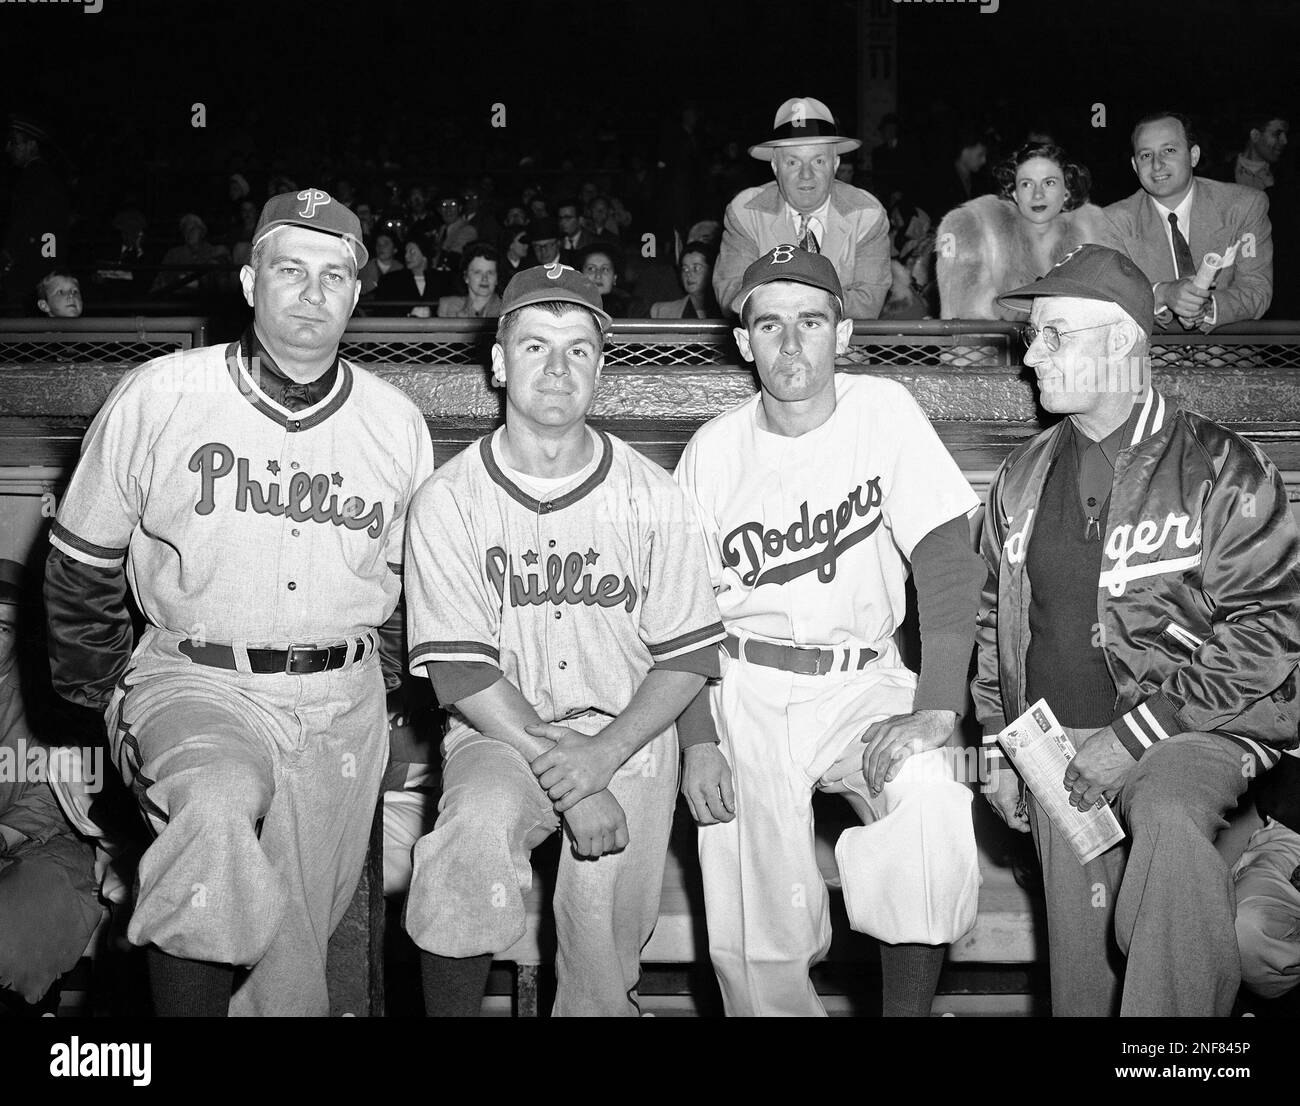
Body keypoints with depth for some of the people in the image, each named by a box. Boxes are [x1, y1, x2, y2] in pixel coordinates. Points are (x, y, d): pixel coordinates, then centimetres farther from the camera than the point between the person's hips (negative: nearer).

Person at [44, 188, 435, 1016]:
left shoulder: (398, 425, 5)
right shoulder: (156, 398, -3)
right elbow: (81, 567, 6)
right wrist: (105, 694, 6)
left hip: (340, 707, 3)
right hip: (192, 679, -2)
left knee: (298, 941, 6)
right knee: (219, 799, -35)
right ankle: (190, 994, -20)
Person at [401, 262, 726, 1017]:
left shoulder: (649, 497, 1)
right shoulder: (448, 501, -1)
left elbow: (688, 659, 0)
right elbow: (461, 673, -7)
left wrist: (603, 756, -15)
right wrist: (564, 775, -17)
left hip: (627, 736, 1)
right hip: (499, 733, 0)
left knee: (601, 981, -11)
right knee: (478, 822, -32)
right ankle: (451, 1007, -12)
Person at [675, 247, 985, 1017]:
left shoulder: (883, 412, -2)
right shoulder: (714, 450, 1)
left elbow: (948, 559, -10)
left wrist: (936, 708, -22)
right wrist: (695, 740, -8)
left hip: (863, 681, 0)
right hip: (746, 690, 1)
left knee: (929, 793, -29)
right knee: (759, 938, -8)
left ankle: (909, 1003, -11)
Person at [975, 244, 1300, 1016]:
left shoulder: (1219, 468, -5)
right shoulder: (1024, 480, 11)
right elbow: (995, 622, 19)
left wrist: (1132, 735, -17)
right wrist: (997, 747, 10)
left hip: (1187, 730, -4)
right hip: (1060, 754, 5)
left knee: (1168, 819, -38)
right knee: (1080, 974, 8)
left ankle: (1177, 1012, -24)